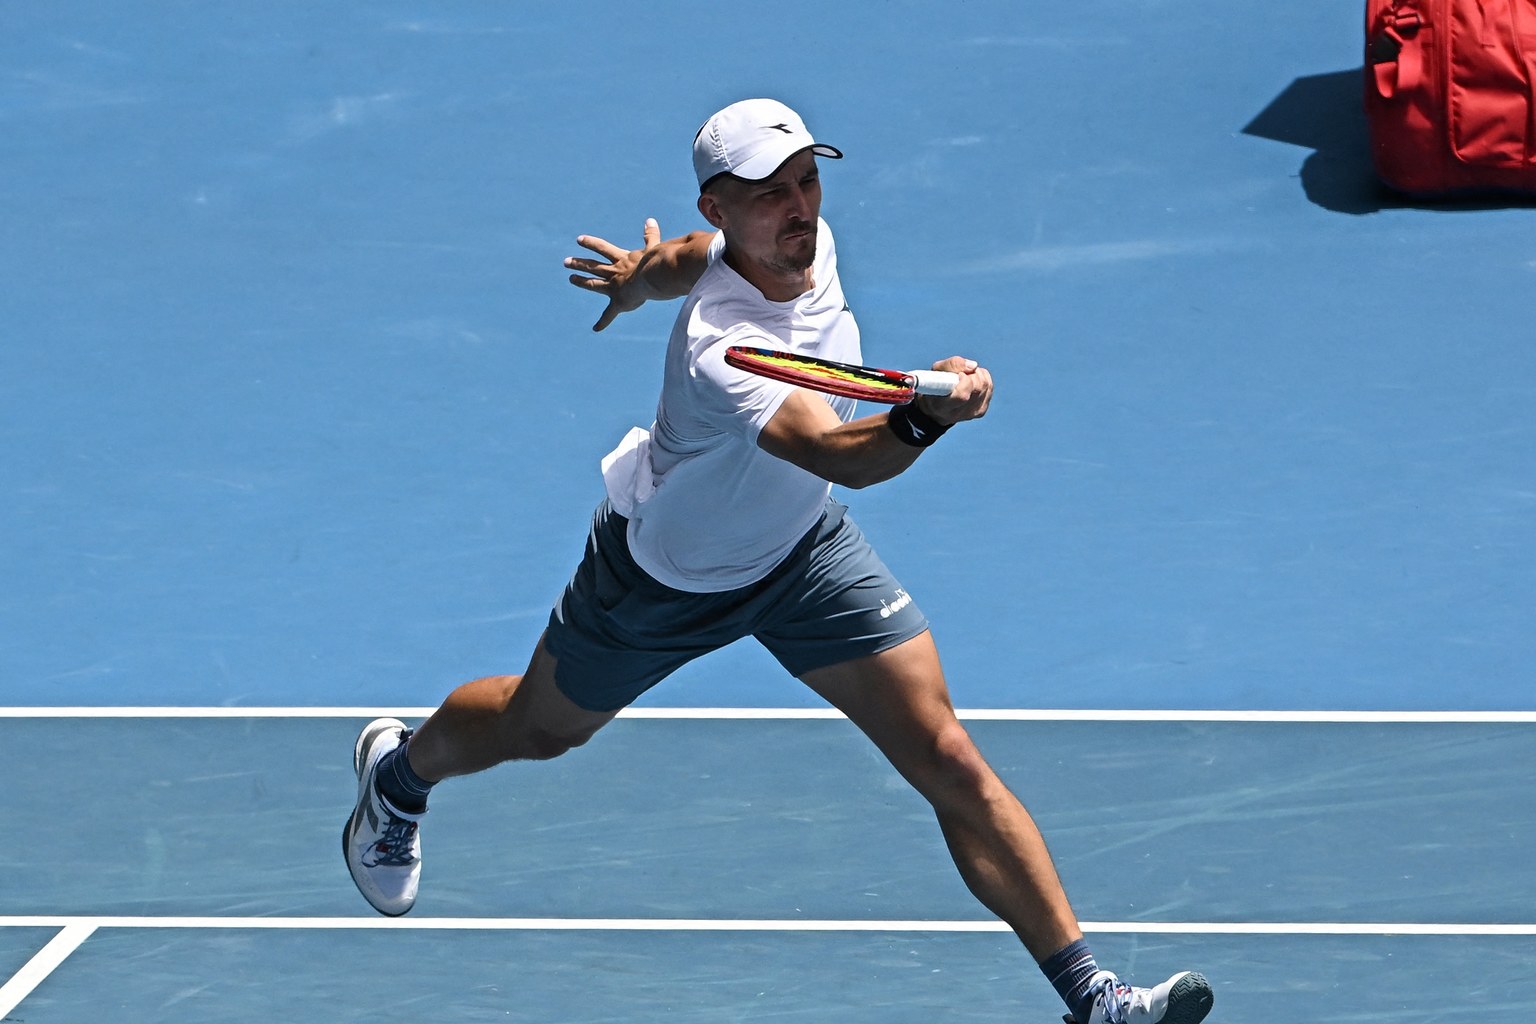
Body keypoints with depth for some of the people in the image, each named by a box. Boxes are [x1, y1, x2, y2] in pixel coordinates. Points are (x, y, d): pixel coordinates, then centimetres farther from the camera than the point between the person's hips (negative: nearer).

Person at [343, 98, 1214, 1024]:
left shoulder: (808, 243, -19)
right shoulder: (719, 351, -42)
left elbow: (688, 257, 5)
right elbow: (840, 453, -58)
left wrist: (643, 273, 26)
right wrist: (926, 416, -77)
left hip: (806, 547, 5)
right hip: (662, 575, -5)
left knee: (949, 761, -9)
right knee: (541, 731, 23)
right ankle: (400, 767, 58)